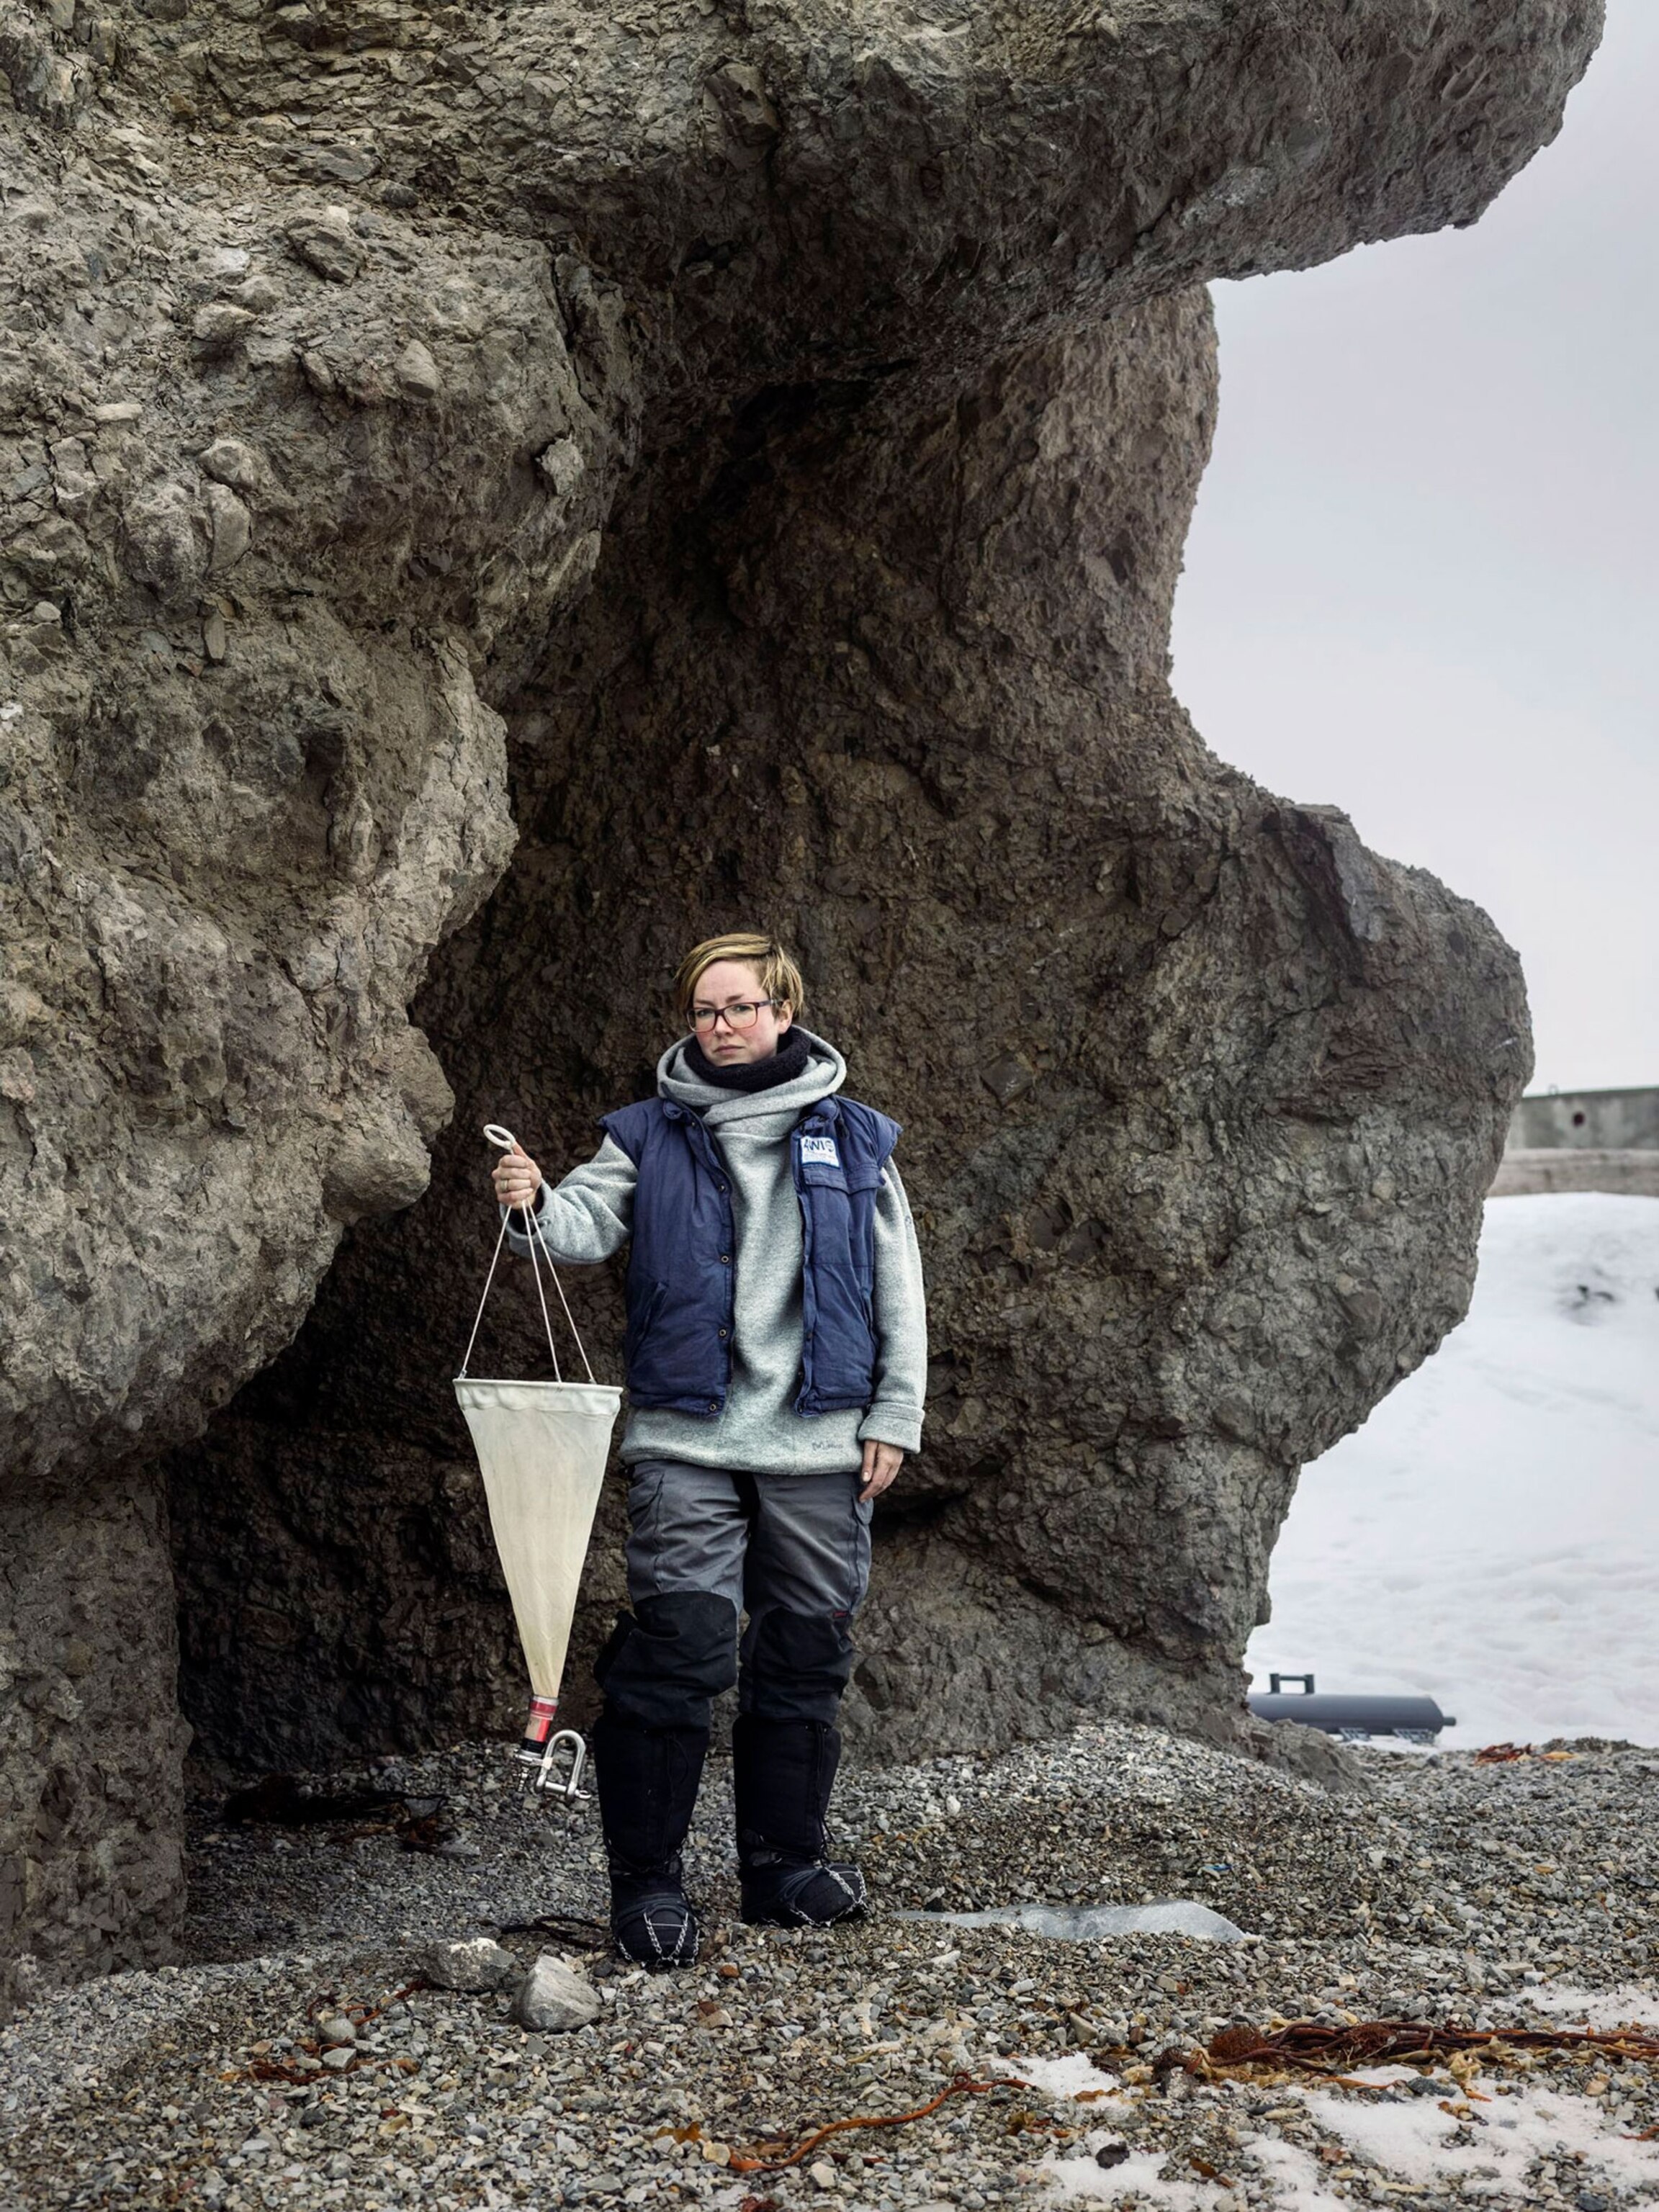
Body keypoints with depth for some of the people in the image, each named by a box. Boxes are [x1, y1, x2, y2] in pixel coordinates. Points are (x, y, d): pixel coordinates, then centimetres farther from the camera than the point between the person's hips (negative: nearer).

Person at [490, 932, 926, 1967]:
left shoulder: (855, 1141, 9)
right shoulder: (652, 1135, 8)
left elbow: (899, 1289, 9)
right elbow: (592, 1220, -7)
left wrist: (895, 1417, 3)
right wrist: (537, 1206, -30)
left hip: (819, 1444, 2)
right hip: (686, 1438, -2)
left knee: (805, 1652, 9)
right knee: (679, 1646, -9)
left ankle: (785, 1862, 23)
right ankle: (647, 1880, 3)